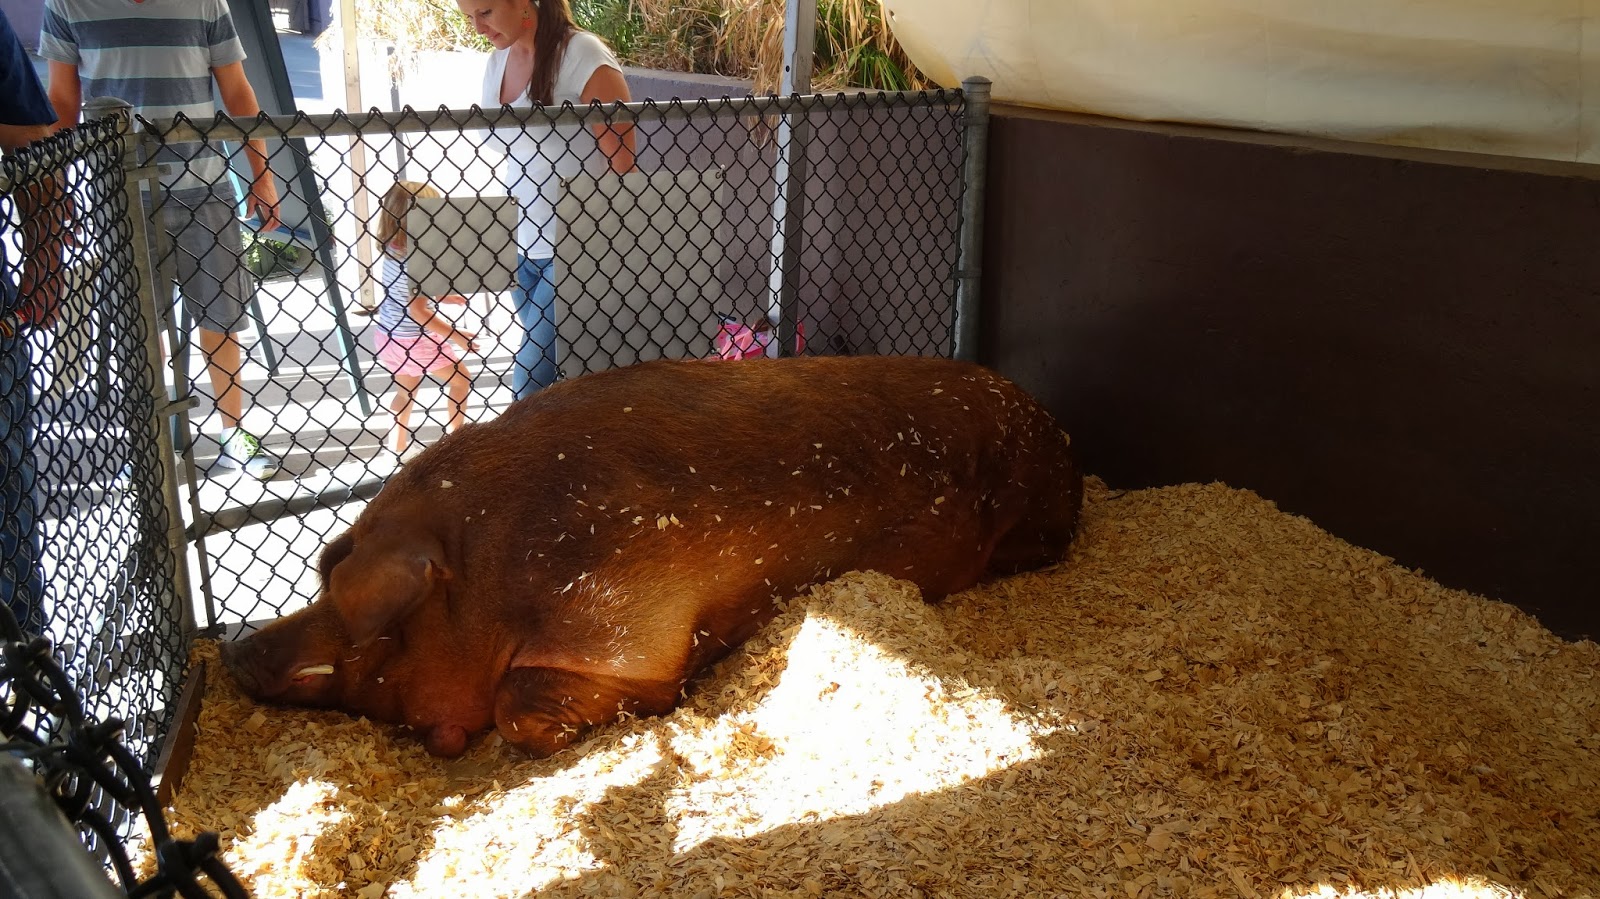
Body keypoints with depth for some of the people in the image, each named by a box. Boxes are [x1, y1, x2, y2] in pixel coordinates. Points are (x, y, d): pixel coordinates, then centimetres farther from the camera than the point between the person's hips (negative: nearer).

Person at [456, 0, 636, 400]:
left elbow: (623, 165, -14)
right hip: (521, 245, 7)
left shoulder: (584, 59, -16)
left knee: (530, 385, -9)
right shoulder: (499, 59, 8)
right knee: (553, 370, 12)